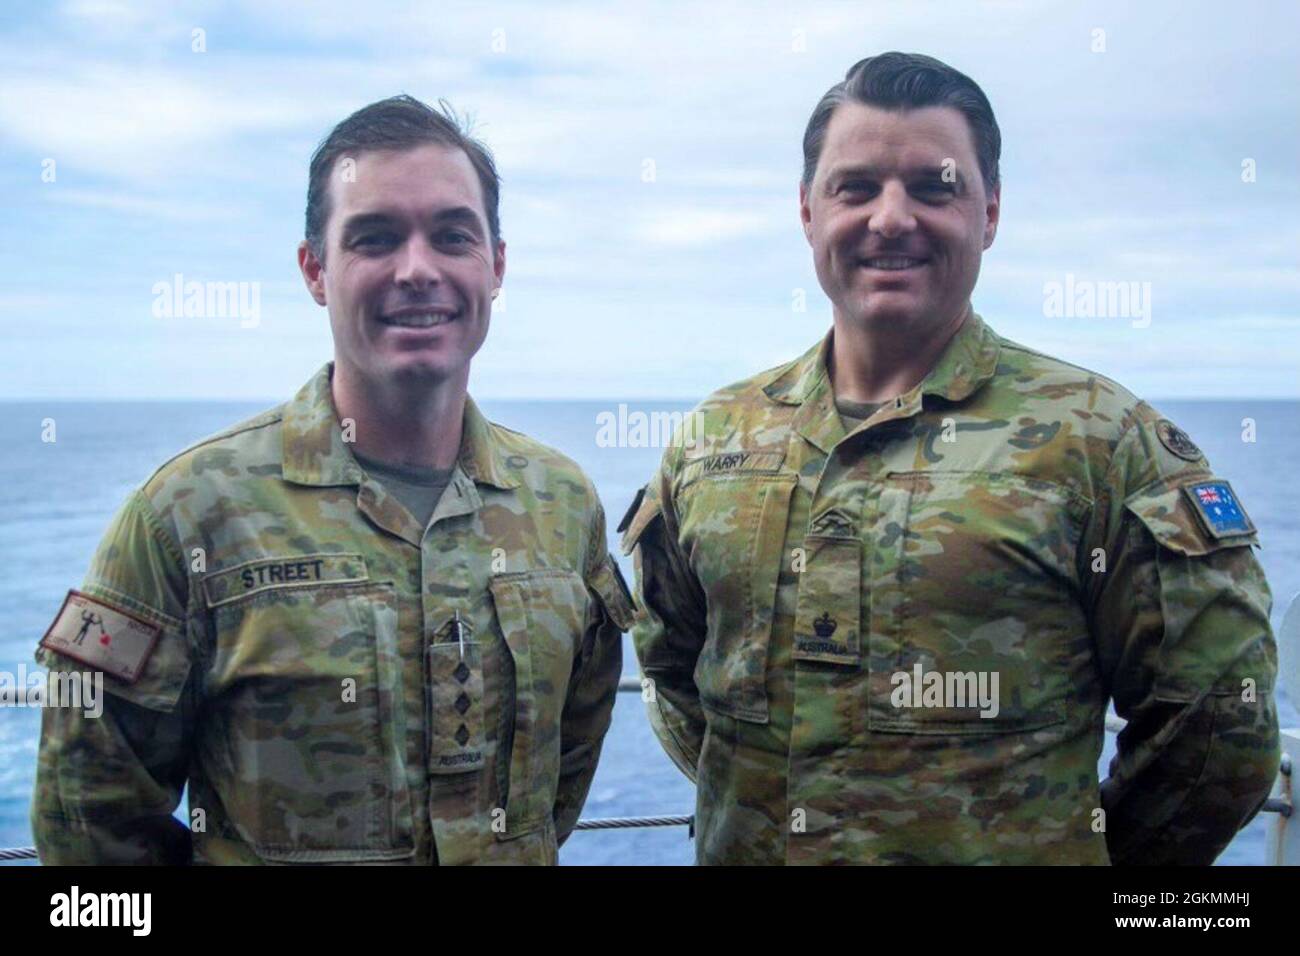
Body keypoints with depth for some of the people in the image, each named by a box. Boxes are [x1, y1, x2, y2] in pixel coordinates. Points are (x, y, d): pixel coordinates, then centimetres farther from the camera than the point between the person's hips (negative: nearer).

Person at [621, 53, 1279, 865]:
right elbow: (671, 665, 12)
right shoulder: (712, 441, 0)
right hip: (740, 848, 4)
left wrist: (1082, 843, -3)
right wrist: (753, 798, 3)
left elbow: (1218, 722, -10)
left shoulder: (1098, 439, -12)